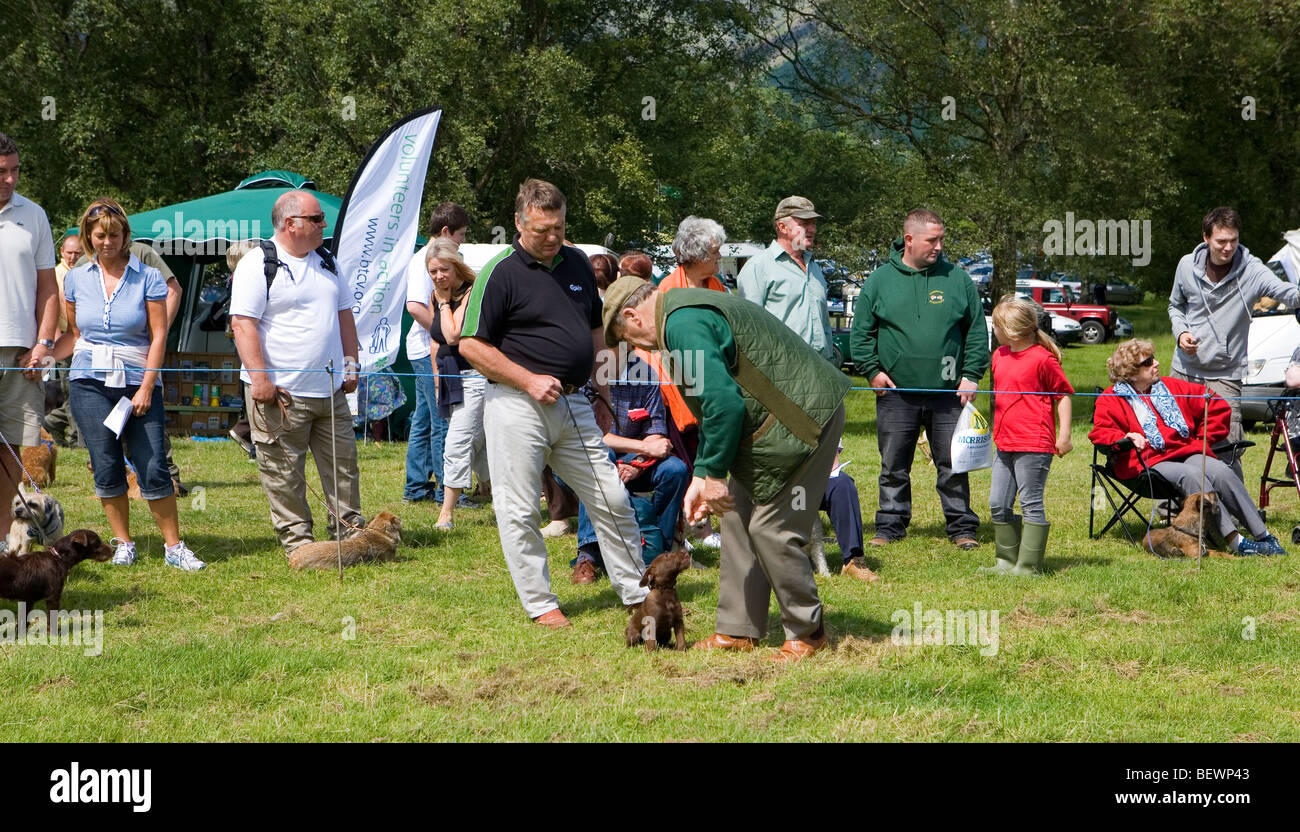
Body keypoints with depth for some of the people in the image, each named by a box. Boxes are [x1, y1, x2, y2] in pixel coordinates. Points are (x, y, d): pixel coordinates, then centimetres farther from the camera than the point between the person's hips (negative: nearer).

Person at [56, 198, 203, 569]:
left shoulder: (148, 277, -1)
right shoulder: (77, 279, 8)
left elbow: (159, 336, -3)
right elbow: (74, 334, 14)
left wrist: (147, 387, -9)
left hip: (138, 382, -2)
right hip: (89, 382, 2)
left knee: (153, 467, -7)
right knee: (106, 467, 1)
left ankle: (174, 546, 2)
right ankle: (123, 543, 15)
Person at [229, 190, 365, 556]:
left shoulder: (326, 263, 15)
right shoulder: (257, 265, -8)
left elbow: (344, 315, 23)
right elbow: (243, 323, -14)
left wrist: (350, 364, 14)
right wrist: (260, 379, -20)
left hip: (331, 390, 7)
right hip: (281, 393, -7)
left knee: (343, 465, 8)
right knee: (284, 473, -2)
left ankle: (351, 531, 17)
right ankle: (296, 539, 7)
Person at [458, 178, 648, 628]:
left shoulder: (577, 263, 11)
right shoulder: (500, 272, -8)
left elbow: (594, 329, 24)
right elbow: (471, 344, -11)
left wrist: (600, 384, 14)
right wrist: (529, 380, -15)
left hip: (572, 403, 6)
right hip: (517, 406, -5)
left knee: (613, 500, 7)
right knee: (518, 511, -2)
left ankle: (637, 593, 18)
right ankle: (541, 604, 9)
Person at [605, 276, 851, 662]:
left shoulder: (683, 324, -17)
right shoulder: (689, 312, 18)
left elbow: (722, 402, -23)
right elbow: (714, 402, 23)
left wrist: (712, 474, -12)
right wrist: (701, 476, 17)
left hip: (801, 418, -11)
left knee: (771, 529, -8)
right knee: (738, 516, 12)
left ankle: (806, 632, 7)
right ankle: (738, 630, 18)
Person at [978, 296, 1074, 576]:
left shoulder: (1043, 359, -12)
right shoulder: (999, 356, 12)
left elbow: (1063, 395, -6)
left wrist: (1064, 434, -8)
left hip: (1033, 445, -9)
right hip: (1005, 444, 9)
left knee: (1031, 504, -3)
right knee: (998, 504, 10)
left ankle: (1028, 565, 0)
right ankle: (1006, 561, 19)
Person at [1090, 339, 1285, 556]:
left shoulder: (1170, 387, 20)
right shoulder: (1111, 400, 8)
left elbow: (1217, 406, 24)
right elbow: (1100, 432, -7)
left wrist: (1204, 439, 15)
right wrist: (1124, 438, -24)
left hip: (1188, 452, 4)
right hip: (1151, 461, -4)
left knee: (1221, 472, -27)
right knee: (1191, 475, -35)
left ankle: (1263, 535, -29)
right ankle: (1233, 540, -42)